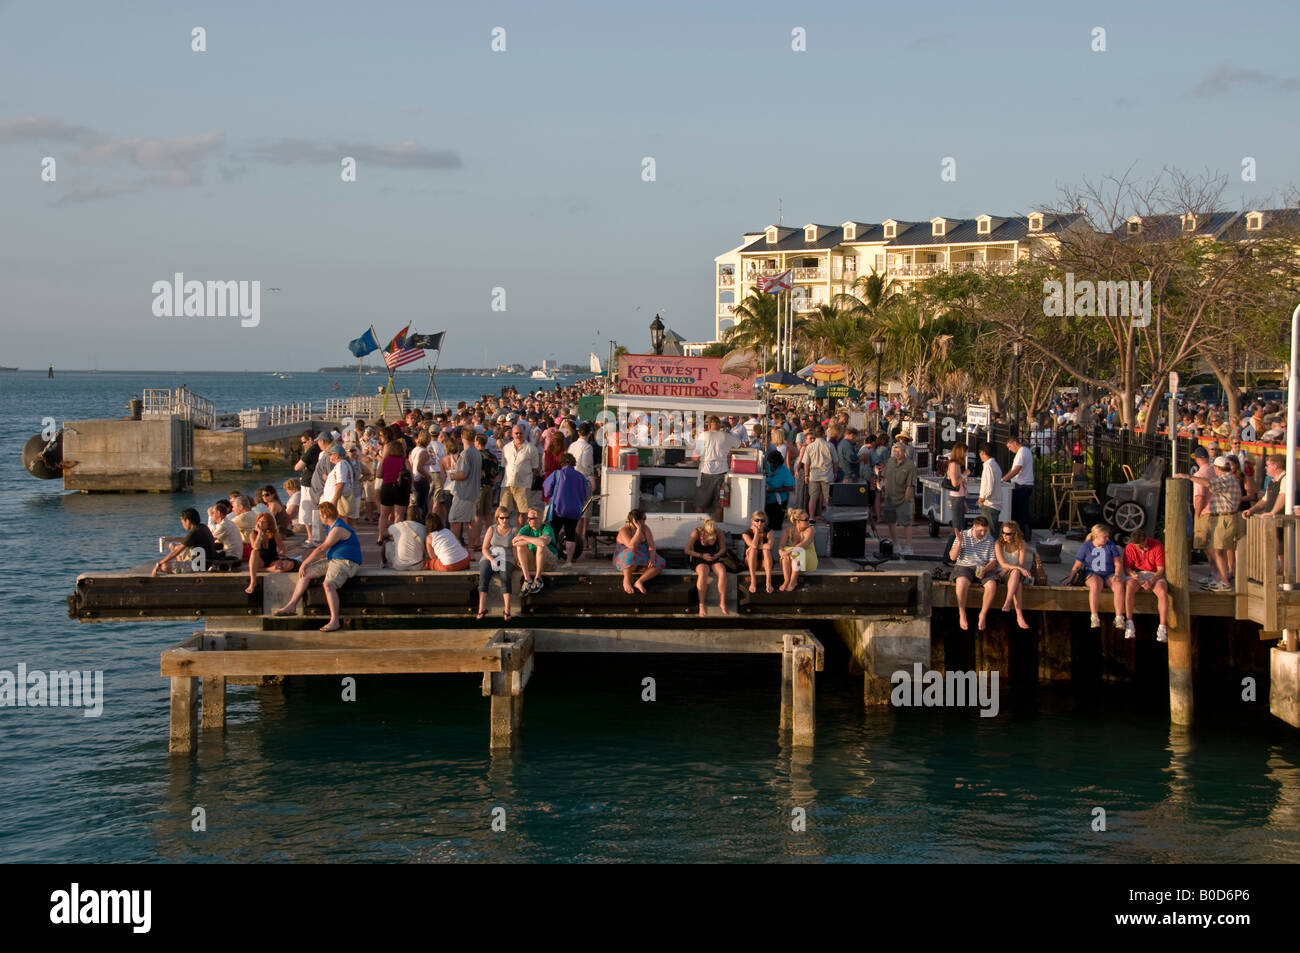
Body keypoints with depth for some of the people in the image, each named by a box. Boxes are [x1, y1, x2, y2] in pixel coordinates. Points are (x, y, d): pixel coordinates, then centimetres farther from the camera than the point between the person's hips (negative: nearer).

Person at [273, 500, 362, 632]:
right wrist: (307, 564, 20)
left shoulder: (338, 529, -18)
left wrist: (305, 563, -8)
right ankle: (291, 606, 7)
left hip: (346, 562, -11)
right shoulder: (330, 527, 15)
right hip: (332, 560, 11)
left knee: (328, 584, -32)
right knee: (307, 572, 5)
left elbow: (321, 549, -16)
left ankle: (335, 621, -35)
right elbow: (324, 549, 26)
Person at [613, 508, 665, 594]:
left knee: (660, 563, -18)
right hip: (623, 561, -6)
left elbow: (651, 545, -6)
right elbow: (632, 546, -34)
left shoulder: (645, 528, -1)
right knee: (632, 553, -41)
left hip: (642, 561, 6)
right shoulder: (624, 531, -18)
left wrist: (652, 557, -26)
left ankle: (639, 582, -25)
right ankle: (626, 580, -21)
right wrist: (639, 529, -31)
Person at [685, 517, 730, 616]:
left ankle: (722, 602, -16)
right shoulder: (696, 533, -17)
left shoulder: (719, 533, -8)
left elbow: (723, 548, 5)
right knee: (703, 572, -37)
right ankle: (701, 604, -29)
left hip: (713, 558, 3)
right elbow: (687, 550, -11)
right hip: (698, 559, -3)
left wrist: (717, 555, -16)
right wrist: (702, 556, -20)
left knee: (722, 572, -29)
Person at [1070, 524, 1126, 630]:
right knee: (1095, 585, -38)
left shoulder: (1111, 546, 8)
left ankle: (1119, 618, -33)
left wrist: (1117, 575, -14)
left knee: (1119, 585, -32)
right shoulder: (1086, 547, 4)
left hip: (1109, 575, 2)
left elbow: (1118, 564, 6)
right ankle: (1095, 618, -40)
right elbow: (1077, 565, 4)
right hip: (1092, 574, -2)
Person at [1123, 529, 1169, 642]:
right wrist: (1133, 575, -24)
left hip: (1155, 575, -1)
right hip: (1137, 574, 1)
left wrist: (1152, 581, -26)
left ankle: (1162, 628, -33)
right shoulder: (1130, 548, -4)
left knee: (1162, 592, -33)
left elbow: (1161, 569, -10)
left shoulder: (1158, 546, -10)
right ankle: (1129, 623, -34)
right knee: (1129, 586, -34)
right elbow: (1127, 567, -1)